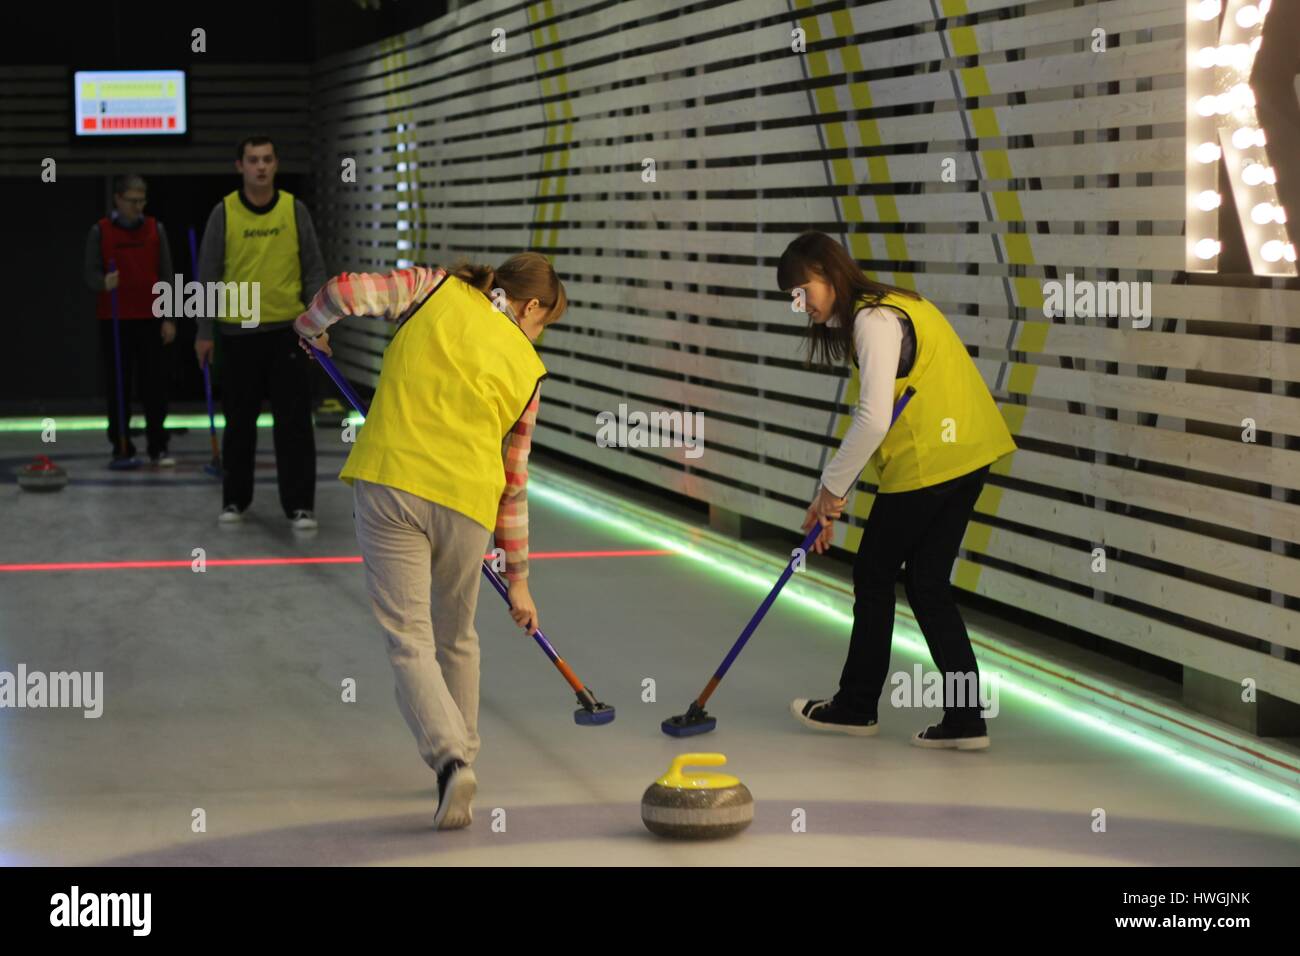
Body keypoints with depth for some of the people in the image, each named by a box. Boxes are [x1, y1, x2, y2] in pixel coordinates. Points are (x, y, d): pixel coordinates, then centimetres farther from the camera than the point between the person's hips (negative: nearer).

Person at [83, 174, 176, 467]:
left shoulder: (155, 230, 5)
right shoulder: (99, 232, 0)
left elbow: (166, 275, 5)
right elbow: (91, 274, -2)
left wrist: (169, 318, -1)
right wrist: (104, 283, -26)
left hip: (150, 320, 1)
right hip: (114, 321, -1)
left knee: (155, 385, 0)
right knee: (118, 387, 3)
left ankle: (158, 448, 6)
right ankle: (122, 448, 10)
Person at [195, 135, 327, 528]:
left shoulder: (294, 209, 0)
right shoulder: (224, 212, -3)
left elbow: (314, 269, 3)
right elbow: (208, 274, 1)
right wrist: (203, 333, -1)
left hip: (288, 332, 0)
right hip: (239, 333, 0)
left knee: (294, 422, -3)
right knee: (240, 422, 9)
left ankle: (300, 505, 1)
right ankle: (235, 499, 21)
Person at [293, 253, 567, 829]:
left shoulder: (440, 289, 10)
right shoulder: (527, 368, 13)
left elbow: (347, 291, -4)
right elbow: (515, 482, 17)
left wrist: (311, 327, 19)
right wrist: (517, 576, 24)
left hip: (390, 482, -2)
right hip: (466, 500, 2)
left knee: (408, 636, -2)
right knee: (456, 637, 23)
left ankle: (451, 761, -19)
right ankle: (462, 755, 33)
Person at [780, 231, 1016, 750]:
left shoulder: (875, 321, -15)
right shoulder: (888, 309, 16)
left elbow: (874, 421, -25)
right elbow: (877, 415, 16)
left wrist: (833, 486, -12)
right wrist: (834, 493, 12)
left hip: (928, 463, -9)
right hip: (965, 455, 9)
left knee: (874, 575, 8)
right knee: (928, 583, 12)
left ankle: (856, 706, 23)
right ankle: (964, 717, 10)